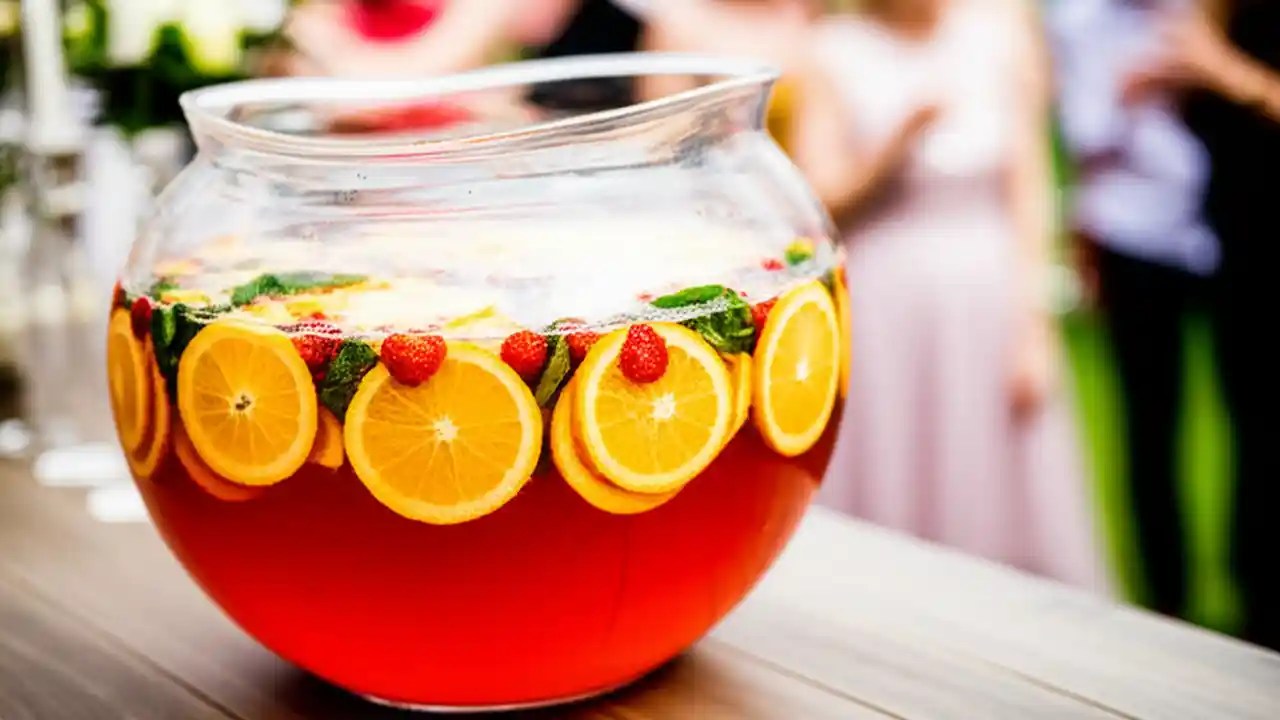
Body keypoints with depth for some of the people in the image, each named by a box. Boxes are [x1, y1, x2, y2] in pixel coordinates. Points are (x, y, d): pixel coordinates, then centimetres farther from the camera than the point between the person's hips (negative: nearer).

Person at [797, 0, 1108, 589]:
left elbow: (1028, 186, 2)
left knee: (998, 505, 6)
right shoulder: (833, 49, -3)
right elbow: (820, 204, -6)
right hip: (880, 308, -1)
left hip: (988, 297, 2)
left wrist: (1032, 321, -2)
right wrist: (903, 136, -19)